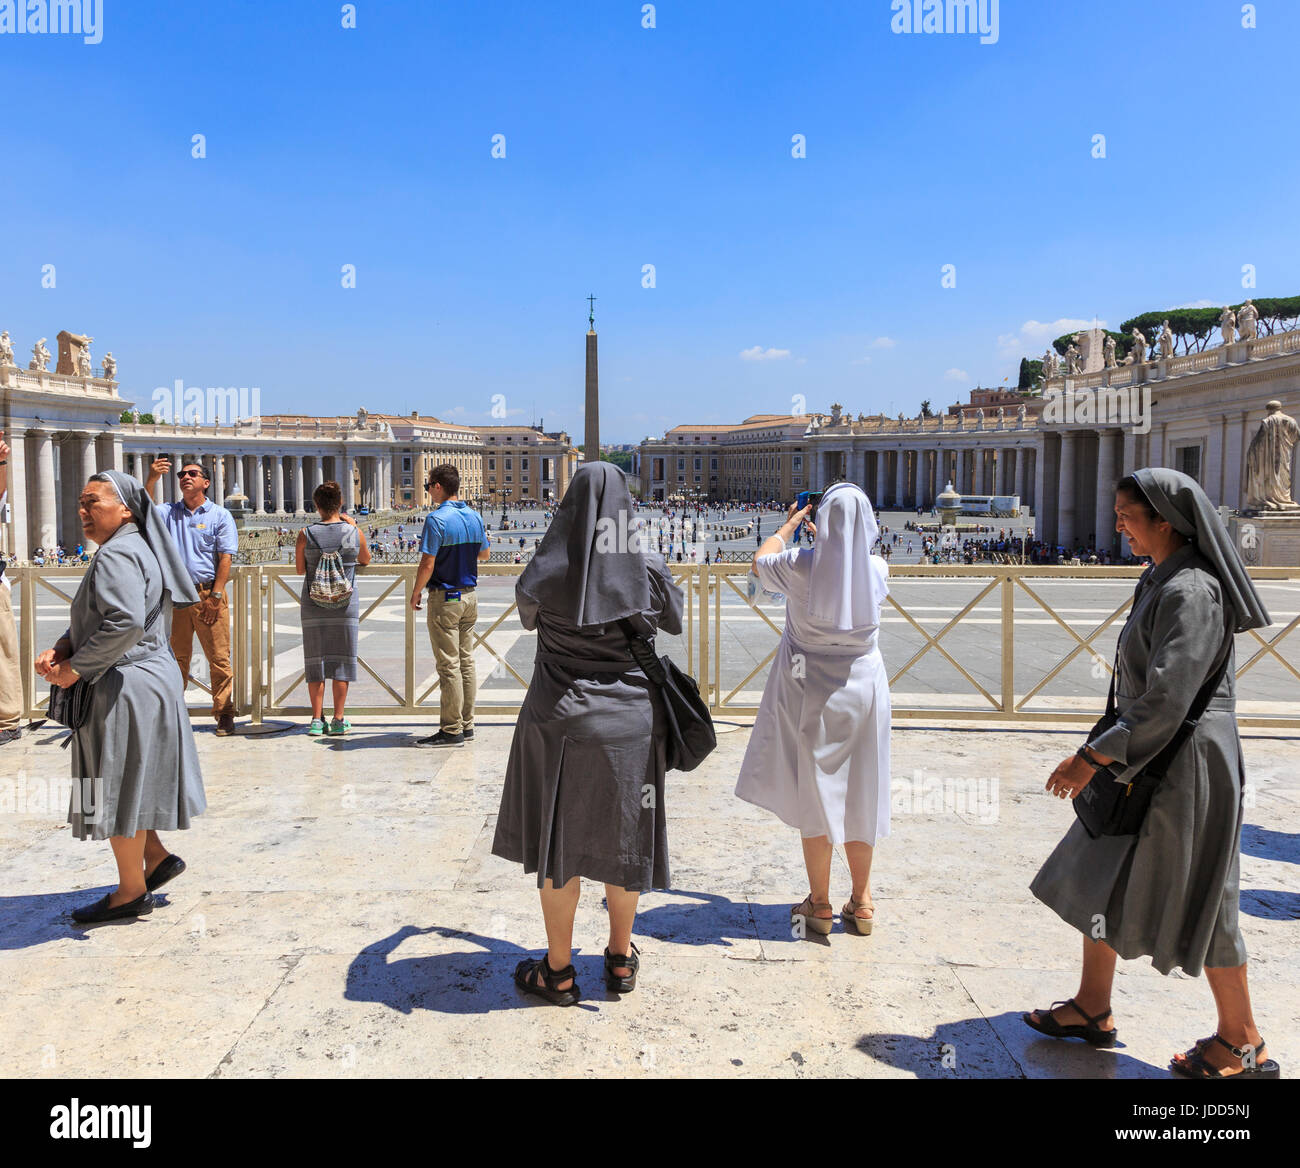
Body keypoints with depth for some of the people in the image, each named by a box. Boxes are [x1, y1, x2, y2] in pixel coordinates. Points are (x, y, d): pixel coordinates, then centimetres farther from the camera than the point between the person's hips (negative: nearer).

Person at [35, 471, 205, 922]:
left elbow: (125, 623, -32)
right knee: (125, 783, 20)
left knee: (118, 787, 3)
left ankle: (132, 892, 16)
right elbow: (95, 617, 20)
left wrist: (76, 668, -21)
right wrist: (62, 648, 3)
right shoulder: (133, 549, 15)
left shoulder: (118, 555, -18)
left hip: (127, 687, -10)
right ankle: (156, 858, 30)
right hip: (147, 678, 10)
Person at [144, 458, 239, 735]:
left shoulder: (219, 515, 3)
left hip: (208, 594, -2)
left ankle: (224, 714, 7)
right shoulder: (169, 512, 12)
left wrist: (215, 596, -10)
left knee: (219, 658, -1)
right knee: (176, 657, 8)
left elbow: (225, 559, -3)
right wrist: (152, 480, -19)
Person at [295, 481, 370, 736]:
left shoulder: (306, 534, -5)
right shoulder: (354, 532, -5)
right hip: (345, 604, 0)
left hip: (313, 604, 0)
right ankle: (339, 719, 9)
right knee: (341, 660, 7)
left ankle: (317, 719, 9)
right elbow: (365, 560, 14)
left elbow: (300, 569, 5)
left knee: (315, 661, 8)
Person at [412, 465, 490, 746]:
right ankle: (466, 725, 17)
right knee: (466, 662, 12)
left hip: (445, 598, -7)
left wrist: (415, 593, -4)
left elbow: (427, 564, -18)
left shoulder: (437, 519, -16)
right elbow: (485, 553, 19)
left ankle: (451, 731, 1)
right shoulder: (474, 517, 6)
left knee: (449, 665, -3)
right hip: (470, 595, 7)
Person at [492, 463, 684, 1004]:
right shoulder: (646, 565, -9)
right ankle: (620, 959, 30)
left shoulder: (546, 571, -10)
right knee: (621, 839, 16)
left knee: (557, 844, 11)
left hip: (559, 722, -1)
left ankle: (558, 972, 22)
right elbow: (674, 620, 9)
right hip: (629, 721, 1)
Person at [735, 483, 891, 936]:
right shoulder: (877, 570, -8)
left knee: (814, 796, 7)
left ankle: (819, 905, 15)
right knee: (859, 795, 12)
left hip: (810, 696, -2)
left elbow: (760, 562, 7)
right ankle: (861, 904, 22)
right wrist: (822, 538, 26)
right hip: (862, 690, 3)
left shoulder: (801, 564, -16)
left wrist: (788, 527, 21)